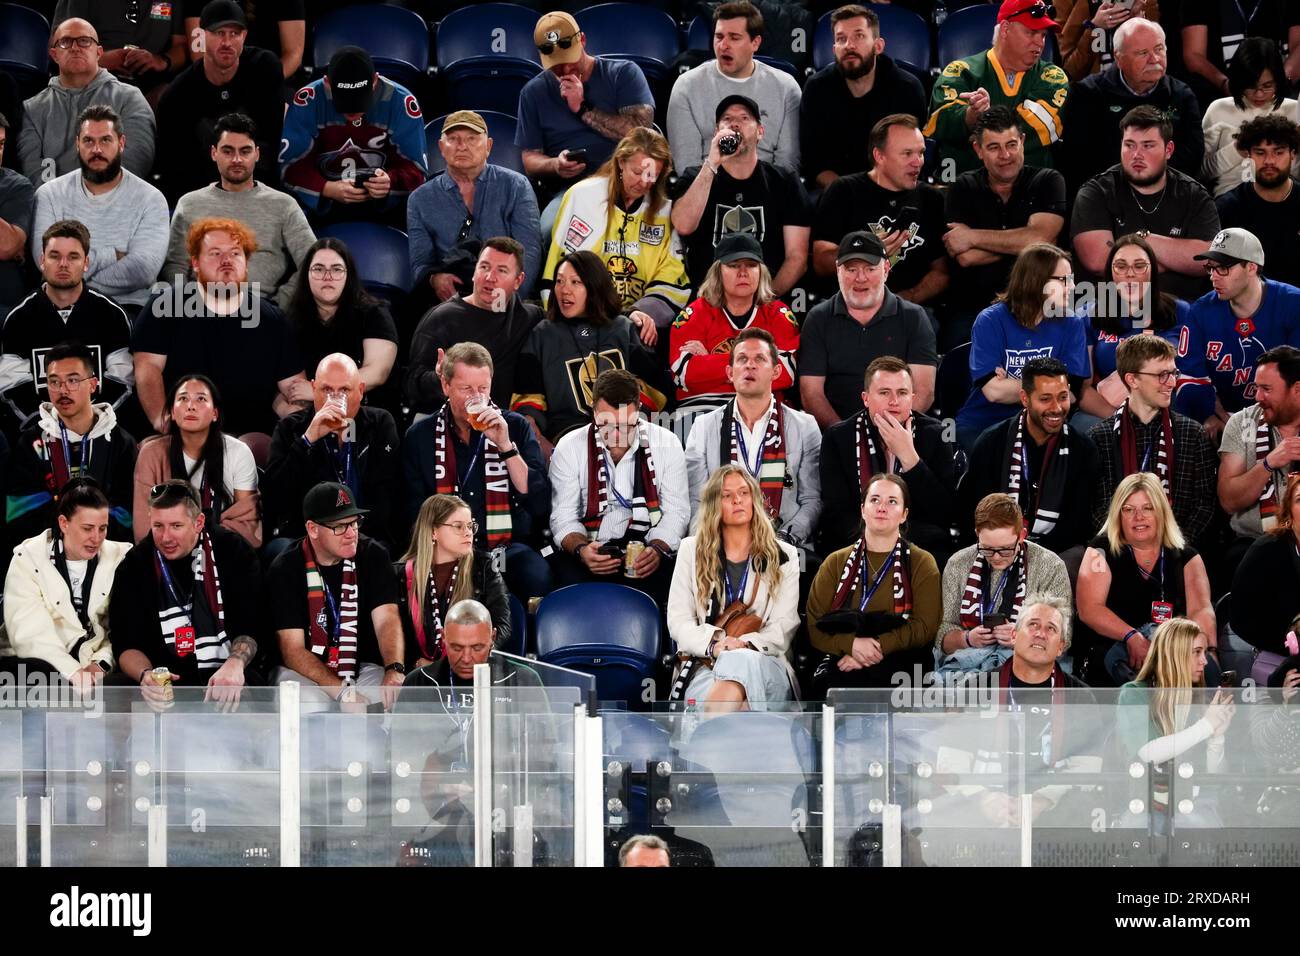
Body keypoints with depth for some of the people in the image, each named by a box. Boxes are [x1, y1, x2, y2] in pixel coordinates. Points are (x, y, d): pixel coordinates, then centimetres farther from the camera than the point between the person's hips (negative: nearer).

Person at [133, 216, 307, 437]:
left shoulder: (271, 319, 13)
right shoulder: (165, 305, 5)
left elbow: (293, 384, 14)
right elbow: (148, 367, -3)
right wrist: (161, 420, -17)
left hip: (253, 438, 2)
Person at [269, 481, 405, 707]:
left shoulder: (373, 556, -1)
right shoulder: (286, 569, -9)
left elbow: (387, 620, -13)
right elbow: (293, 649, -13)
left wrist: (394, 670, -35)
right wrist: (342, 691, -28)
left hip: (363, 666, 2)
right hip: (305, 672, -1)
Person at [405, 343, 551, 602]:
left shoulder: (516, 427, 9)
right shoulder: (420, 436, 10)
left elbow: (539, 502, 0)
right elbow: (414, 512, 8)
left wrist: (506, 446, -11)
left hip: (509, 545, 0)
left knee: (537, 575, -35)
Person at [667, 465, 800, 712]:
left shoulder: (784, 556, 15)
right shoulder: (691, 550, 17)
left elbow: (784, 627, 6)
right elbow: (678, 620, 10)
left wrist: (745, 645, -16)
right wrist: (713, 644, -12)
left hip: (765, 662, 0)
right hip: (703, 663, 0)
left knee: (742, 661, -42)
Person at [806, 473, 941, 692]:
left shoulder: (921, 563, 12)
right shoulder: (836, 563, 19)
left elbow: (924, 627, 1)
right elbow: (814, 627, 9)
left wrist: (878, 647, -14)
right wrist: (852, 644, -11)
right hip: (841, 663, 2)